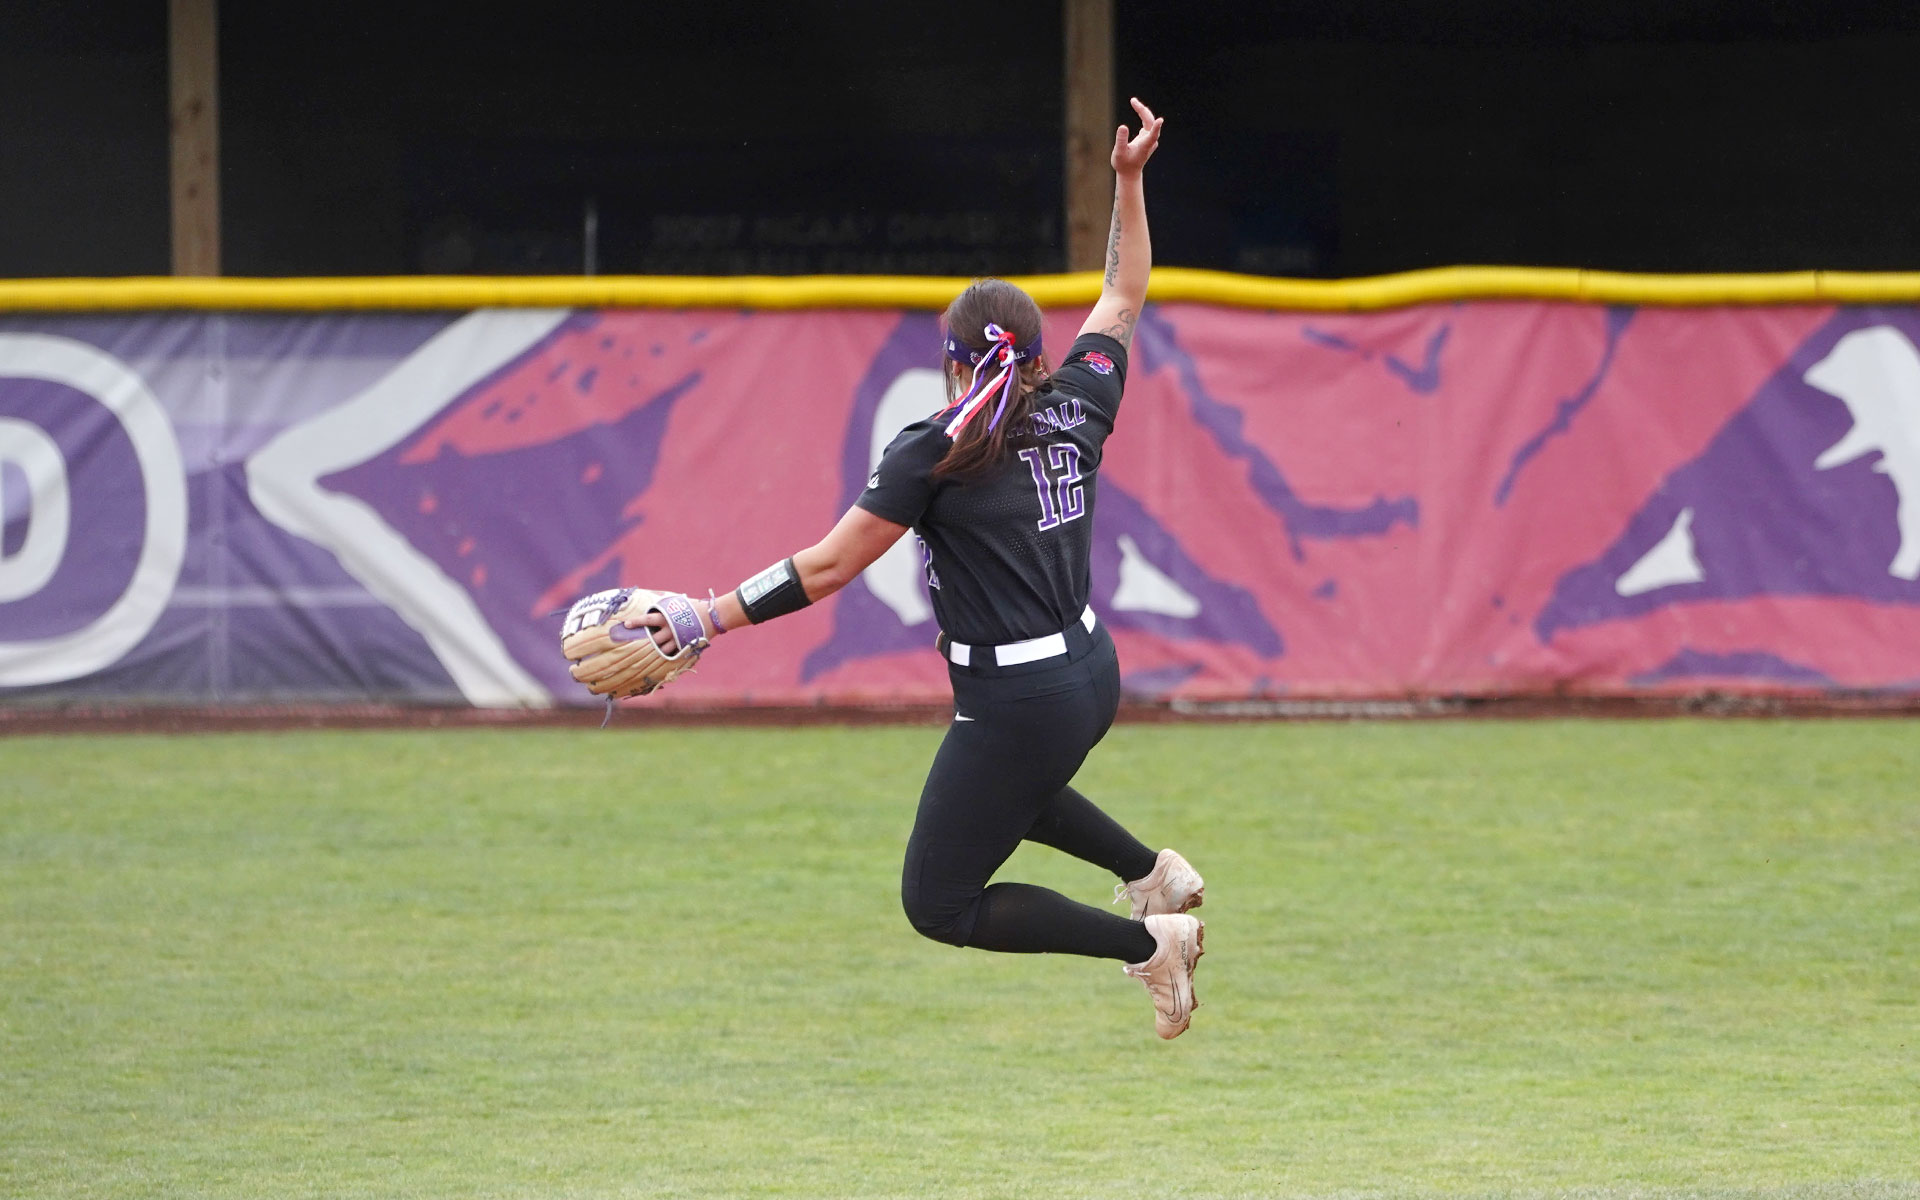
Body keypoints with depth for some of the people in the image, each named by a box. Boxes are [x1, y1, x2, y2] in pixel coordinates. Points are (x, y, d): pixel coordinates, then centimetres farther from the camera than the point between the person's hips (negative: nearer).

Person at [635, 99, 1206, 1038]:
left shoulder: (935, 451, -13)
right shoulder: (1075, 408, 2)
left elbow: (826, 568, -17)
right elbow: (1123, 298, 20)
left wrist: (705, 619, -15)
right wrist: (1129, 183, 28)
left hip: (1015, 706, -8)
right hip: (1092, 678, 8)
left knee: (938, 901, 5)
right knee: (1005, 786, 39)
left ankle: (1147, 941, 0)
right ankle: (1154, 873, 31)